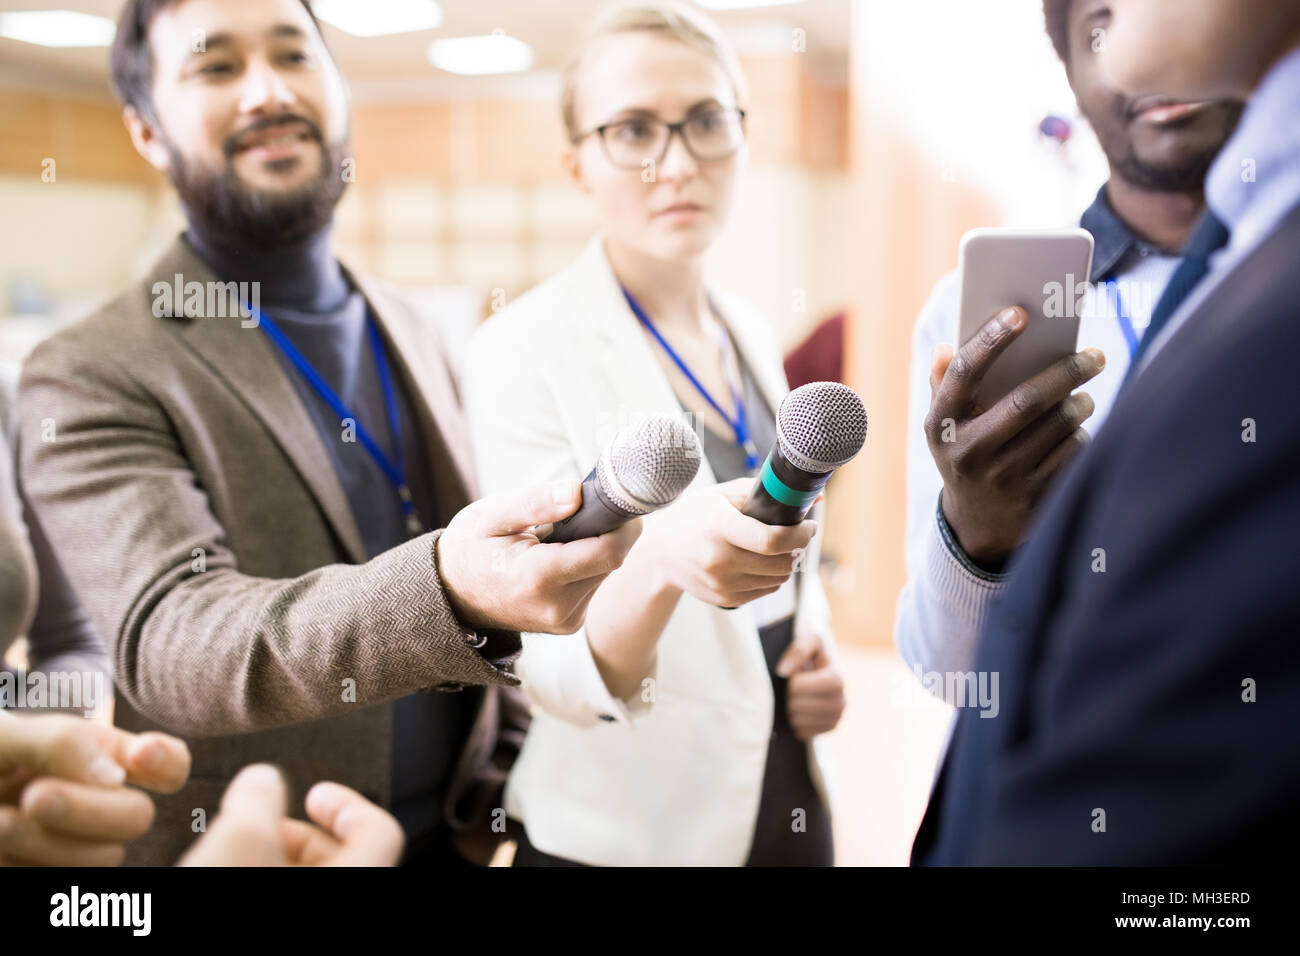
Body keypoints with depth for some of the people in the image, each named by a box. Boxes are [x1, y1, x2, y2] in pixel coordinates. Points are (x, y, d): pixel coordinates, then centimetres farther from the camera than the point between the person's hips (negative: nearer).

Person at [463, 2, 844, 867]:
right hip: (630, 827, -5)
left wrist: (816, 638, -5)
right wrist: (666, 558, -39)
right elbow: (554, 672, -21)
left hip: (789, 788, 6)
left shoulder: (752, 336, 2)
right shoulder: (524, 349, -16)